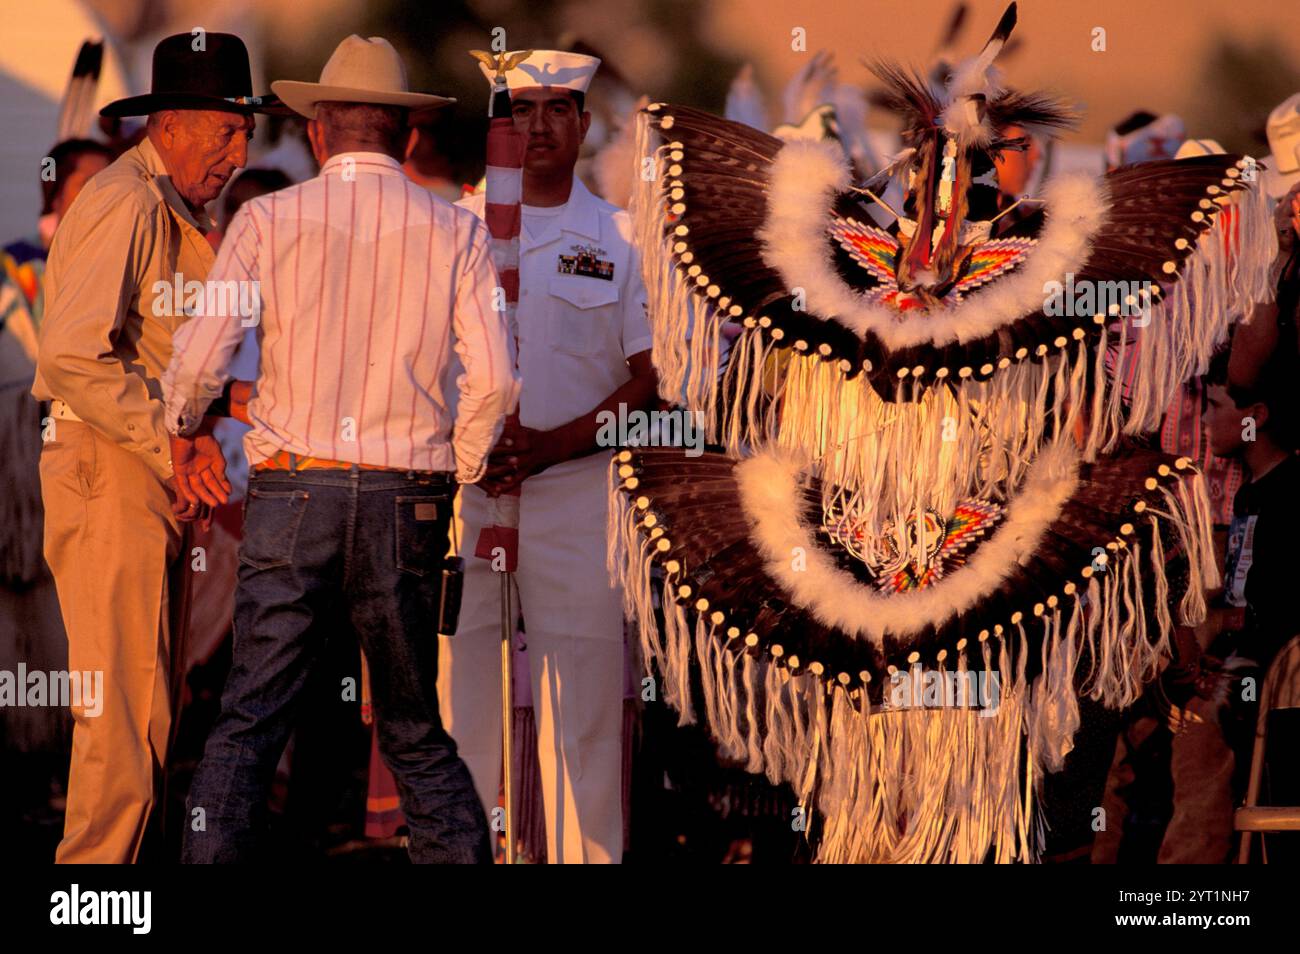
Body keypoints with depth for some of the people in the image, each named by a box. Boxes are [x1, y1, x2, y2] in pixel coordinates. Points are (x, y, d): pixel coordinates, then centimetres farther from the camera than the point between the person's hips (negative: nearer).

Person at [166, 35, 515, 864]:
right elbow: (493, 380, -4)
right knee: (417, 732, 13)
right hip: (408, 503, 2)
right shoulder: (454, 231, 4)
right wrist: (457, 476, 12)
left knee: (250, 725, -2)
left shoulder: (271, 219, 1)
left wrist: (183, 432, 15)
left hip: (295, 492, -1)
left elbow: (200, 361, -6)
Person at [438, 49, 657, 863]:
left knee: (588, 701, -2)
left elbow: (649, 379, 2)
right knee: (460, 701, 1)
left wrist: (549, 446, -11)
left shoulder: (619, 239, 6)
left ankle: (593, 857, 2)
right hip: (463, 489, 1)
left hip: (576, 485, -1)